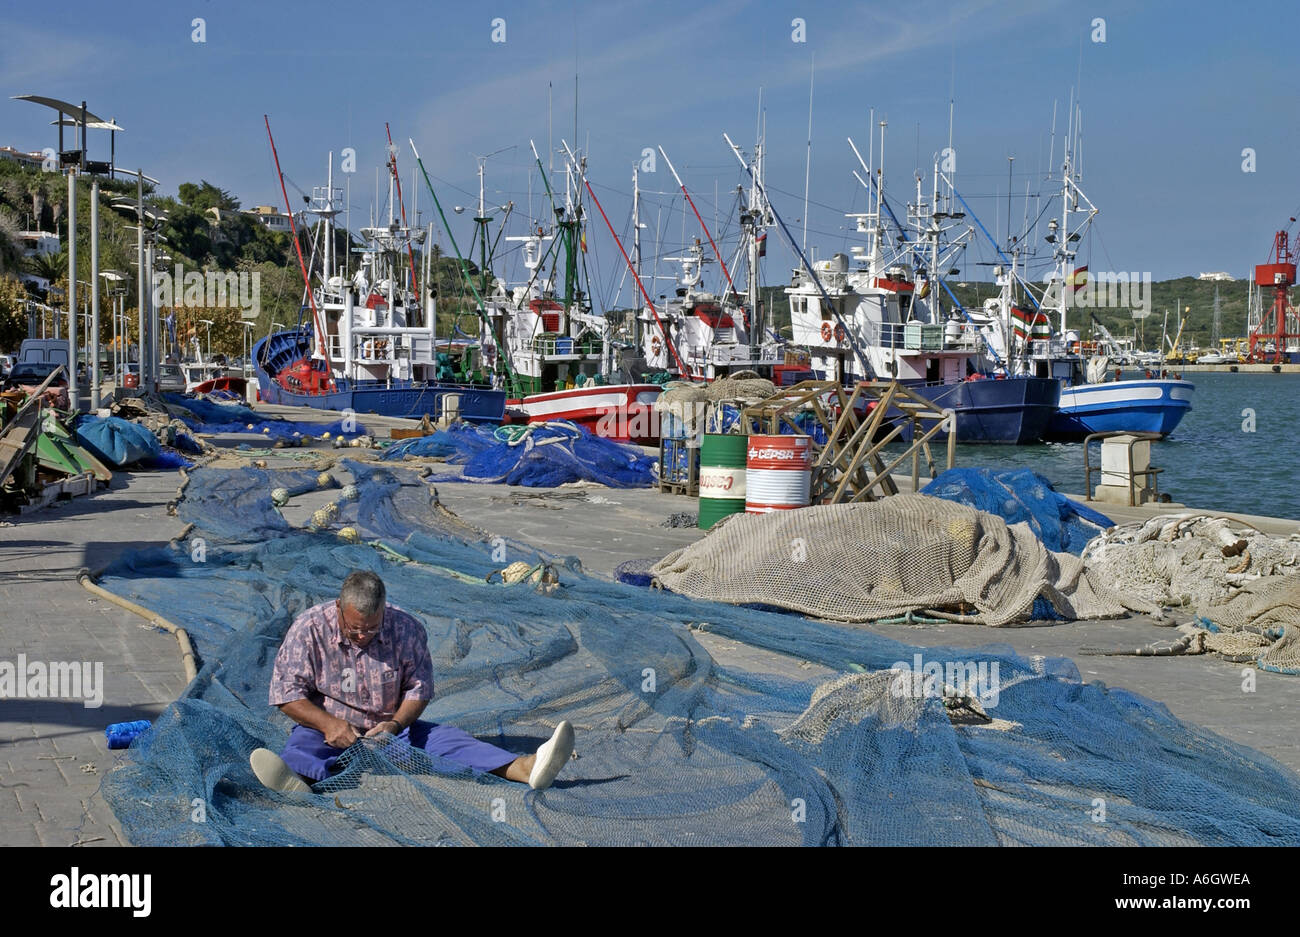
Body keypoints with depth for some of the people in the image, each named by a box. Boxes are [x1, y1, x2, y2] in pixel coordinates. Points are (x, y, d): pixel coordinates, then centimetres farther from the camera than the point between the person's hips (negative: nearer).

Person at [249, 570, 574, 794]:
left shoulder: (406, 629, -4)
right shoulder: (309, 629, -9)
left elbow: (419, 687, 2)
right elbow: (287, 692, -9)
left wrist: (396, 723, -17)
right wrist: (328, 723, -23)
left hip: (389, 731, 2)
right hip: (329, 731, -2)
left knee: (444, 738, -22)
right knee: (302, 745, -36)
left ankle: (526, 768, -43)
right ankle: (294, 779, -75)